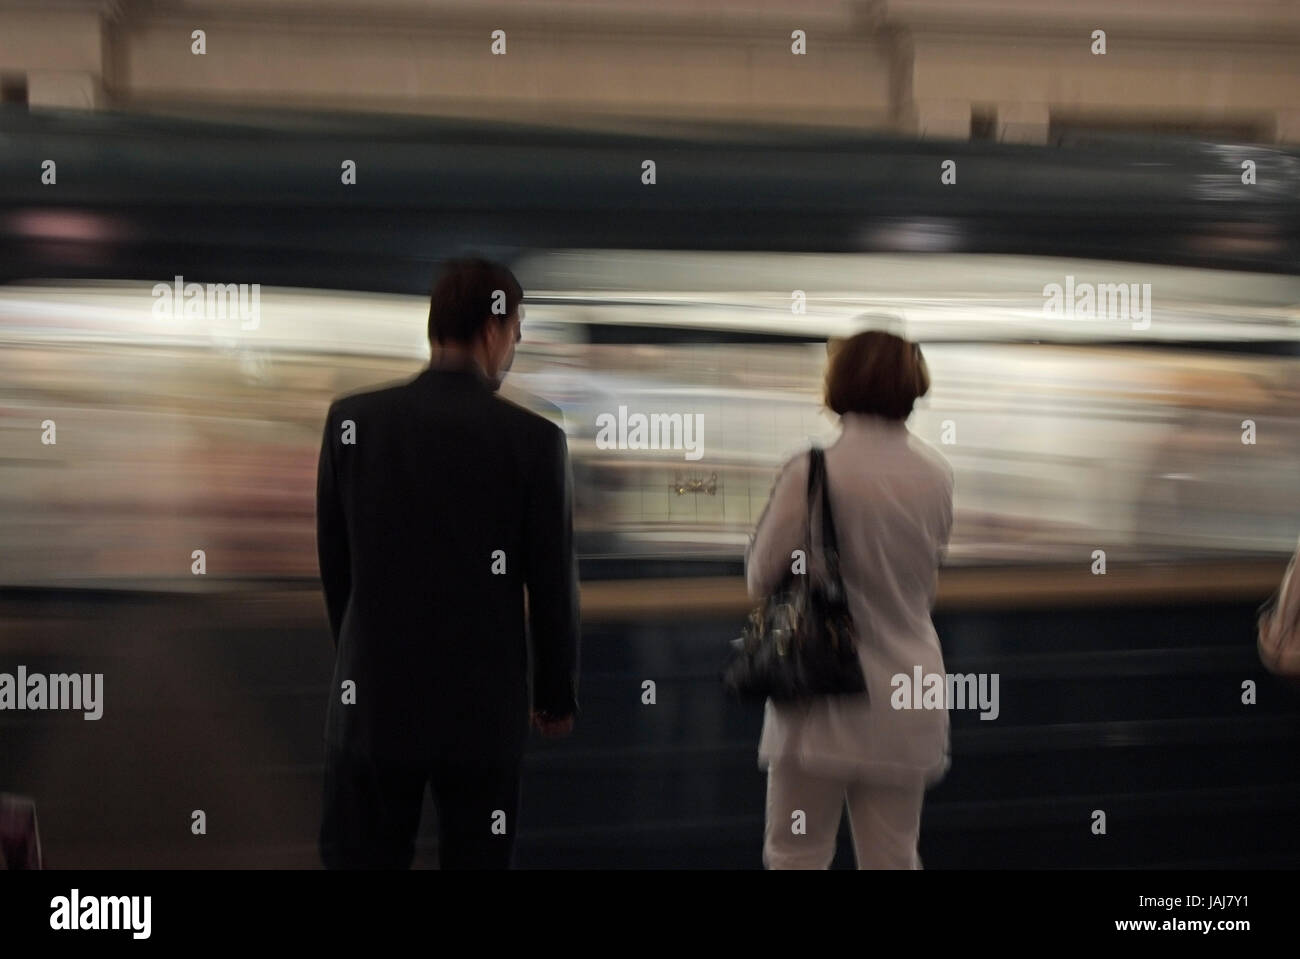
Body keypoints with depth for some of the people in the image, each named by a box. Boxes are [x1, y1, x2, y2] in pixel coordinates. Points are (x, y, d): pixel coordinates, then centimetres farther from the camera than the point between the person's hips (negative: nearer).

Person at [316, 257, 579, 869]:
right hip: (483, 706, -1)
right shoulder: (534, 440, -9)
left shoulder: (352, 421, -3)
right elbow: (554, 586, -4)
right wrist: (558, 696, 10)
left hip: (371, 699, 2)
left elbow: (334, 566, 5)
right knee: (475, 859, 10)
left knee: (361, 858, 9)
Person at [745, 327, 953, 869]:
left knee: (796, 856, 7)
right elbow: (929, 583, 10)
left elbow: (760, 577, -7)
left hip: (826, 698, -4)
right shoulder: (936, 474, 0)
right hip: (905, 704, 4)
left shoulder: (812, 471, -14)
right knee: (894, 859, 11)